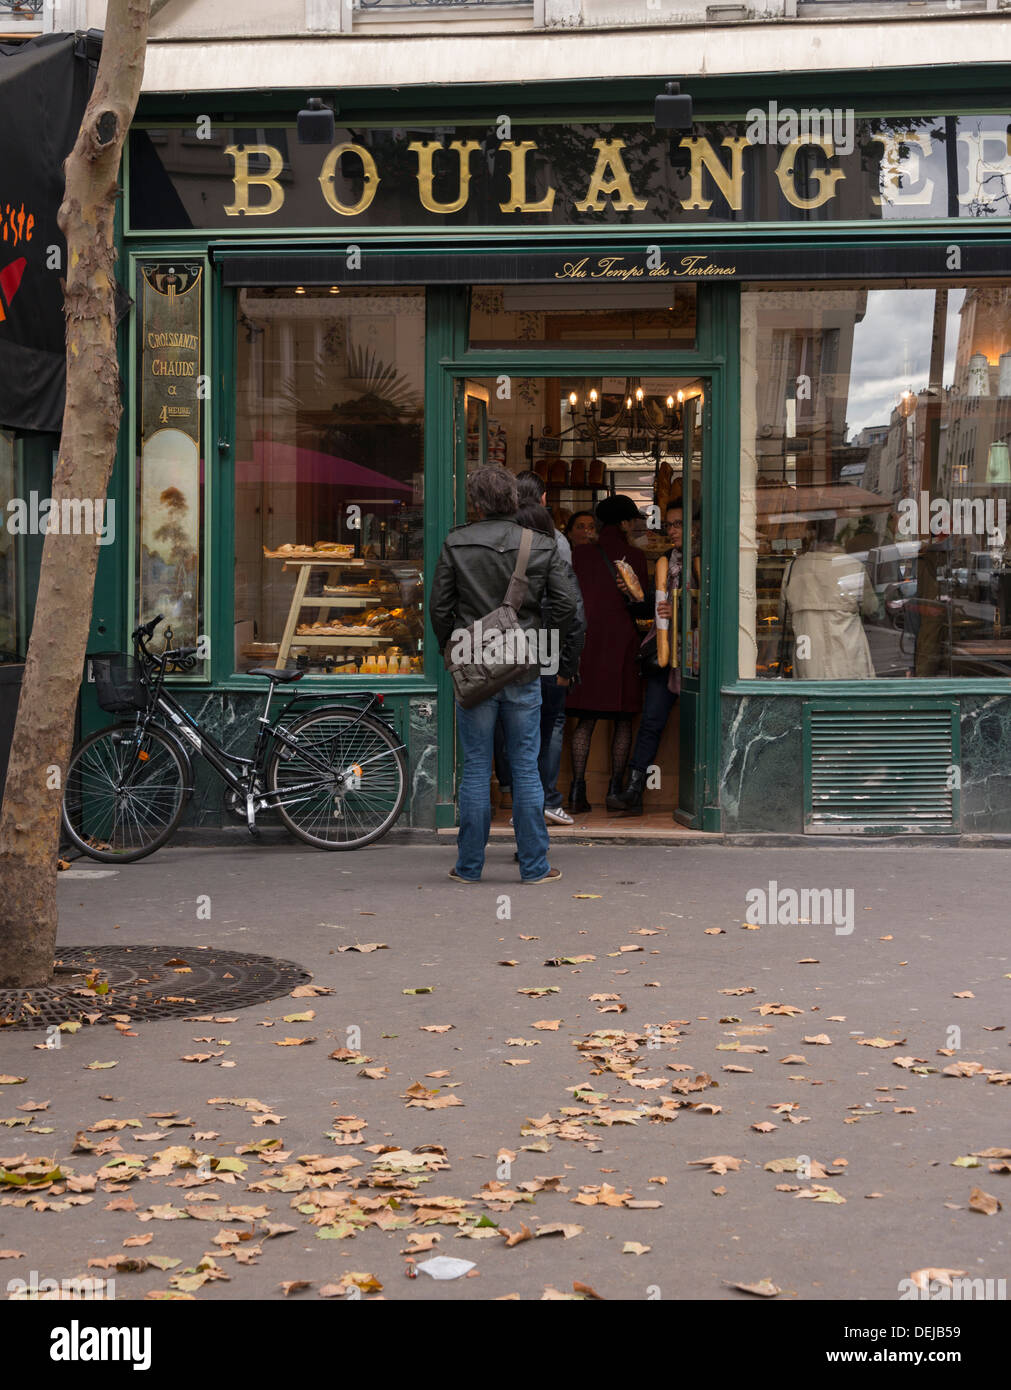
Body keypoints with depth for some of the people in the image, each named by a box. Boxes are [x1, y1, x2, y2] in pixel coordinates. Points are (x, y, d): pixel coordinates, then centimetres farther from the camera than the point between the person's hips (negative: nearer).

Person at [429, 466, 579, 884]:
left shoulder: (456, 544, -4)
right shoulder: (542, 546, 1)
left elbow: (439, 606, -2)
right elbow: (565, 604, 0)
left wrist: (449, 648, 14)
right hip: (524, 673, 1)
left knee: (475, 770, 6)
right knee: (526, 769, 7)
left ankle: (469, 866, 11)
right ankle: (534, 866, 11)